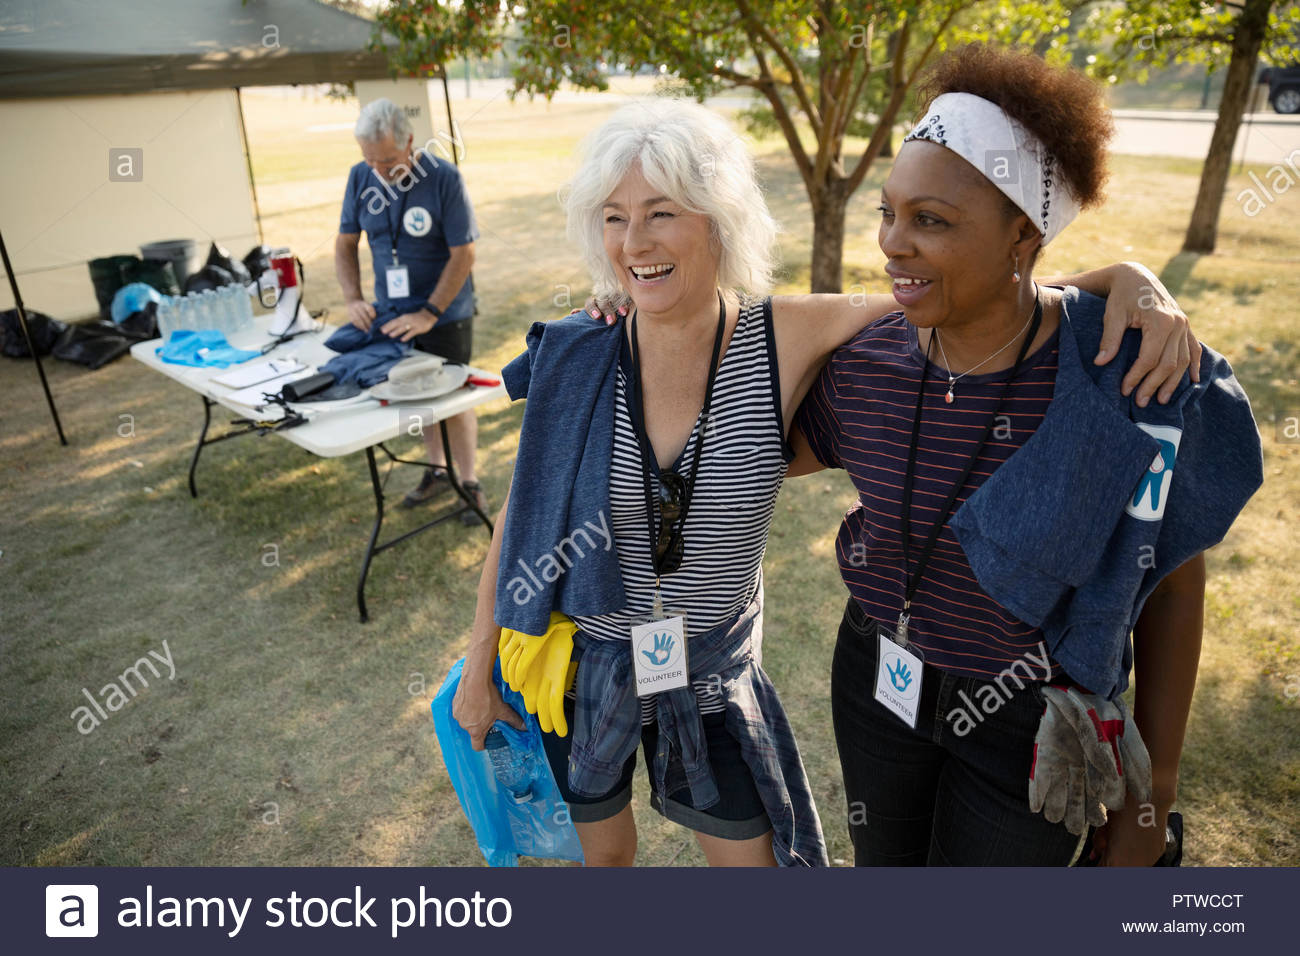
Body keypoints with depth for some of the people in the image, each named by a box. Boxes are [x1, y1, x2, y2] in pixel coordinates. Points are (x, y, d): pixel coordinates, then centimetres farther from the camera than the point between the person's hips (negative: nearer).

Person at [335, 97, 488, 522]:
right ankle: (437, 469, 32)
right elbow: (345, 243, 7)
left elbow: (463, 255, -17)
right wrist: (353, 299, -8)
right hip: (389, 313, 5)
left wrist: (428, 314, -22)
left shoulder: (444, 179, -16)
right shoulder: (361, 177, -2)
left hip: (444, 315, -5)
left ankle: (469, 482, 18)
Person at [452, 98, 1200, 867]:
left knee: (750, 854, 20)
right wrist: (479, 666, 0)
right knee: (603, 850, 25)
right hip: (579, 663, 1)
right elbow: (521, 517, -7)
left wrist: (1123, 280, -31)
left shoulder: (787, 338, -18)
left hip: (713, 672, 0)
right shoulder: (574, 360, -16)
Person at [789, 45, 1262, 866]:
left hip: (1026, 726, -3)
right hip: (880, 687, 4)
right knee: (884, 862, 25)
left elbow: (1173, 585, -9)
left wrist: (1152, 794, -3)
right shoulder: (865, 369, -13)